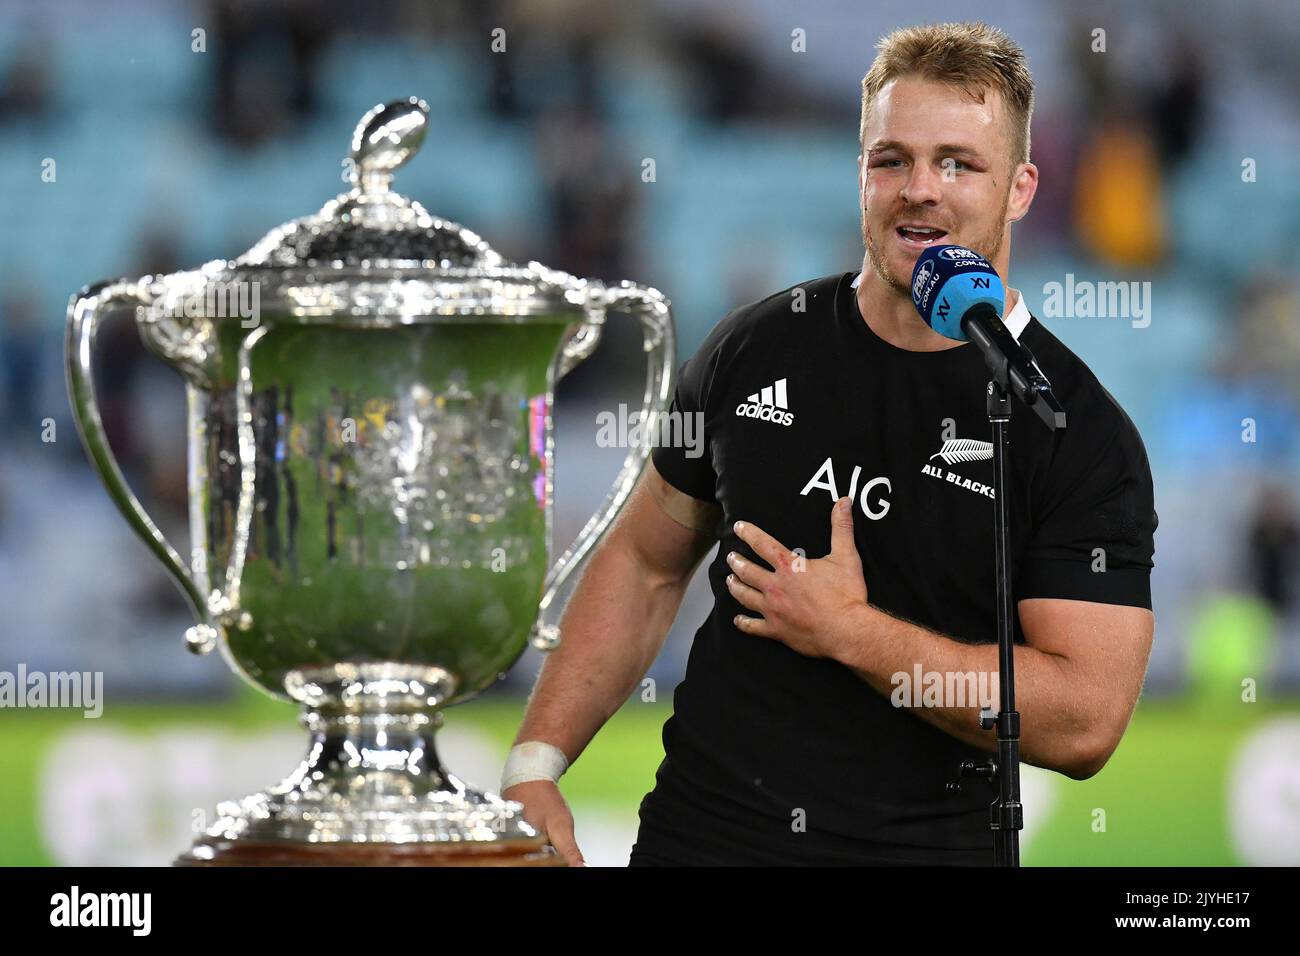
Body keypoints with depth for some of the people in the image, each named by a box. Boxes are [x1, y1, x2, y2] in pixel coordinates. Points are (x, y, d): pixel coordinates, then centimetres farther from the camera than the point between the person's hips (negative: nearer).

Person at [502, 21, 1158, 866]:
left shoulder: (1085, 436, -10)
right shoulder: (756, 350, 2)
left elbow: (1085, 723, -18)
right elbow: (646, 564, 11)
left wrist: (847, 631, -17)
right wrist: (537, 765, 1)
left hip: (931, 846, -2)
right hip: (698, 832, 3)